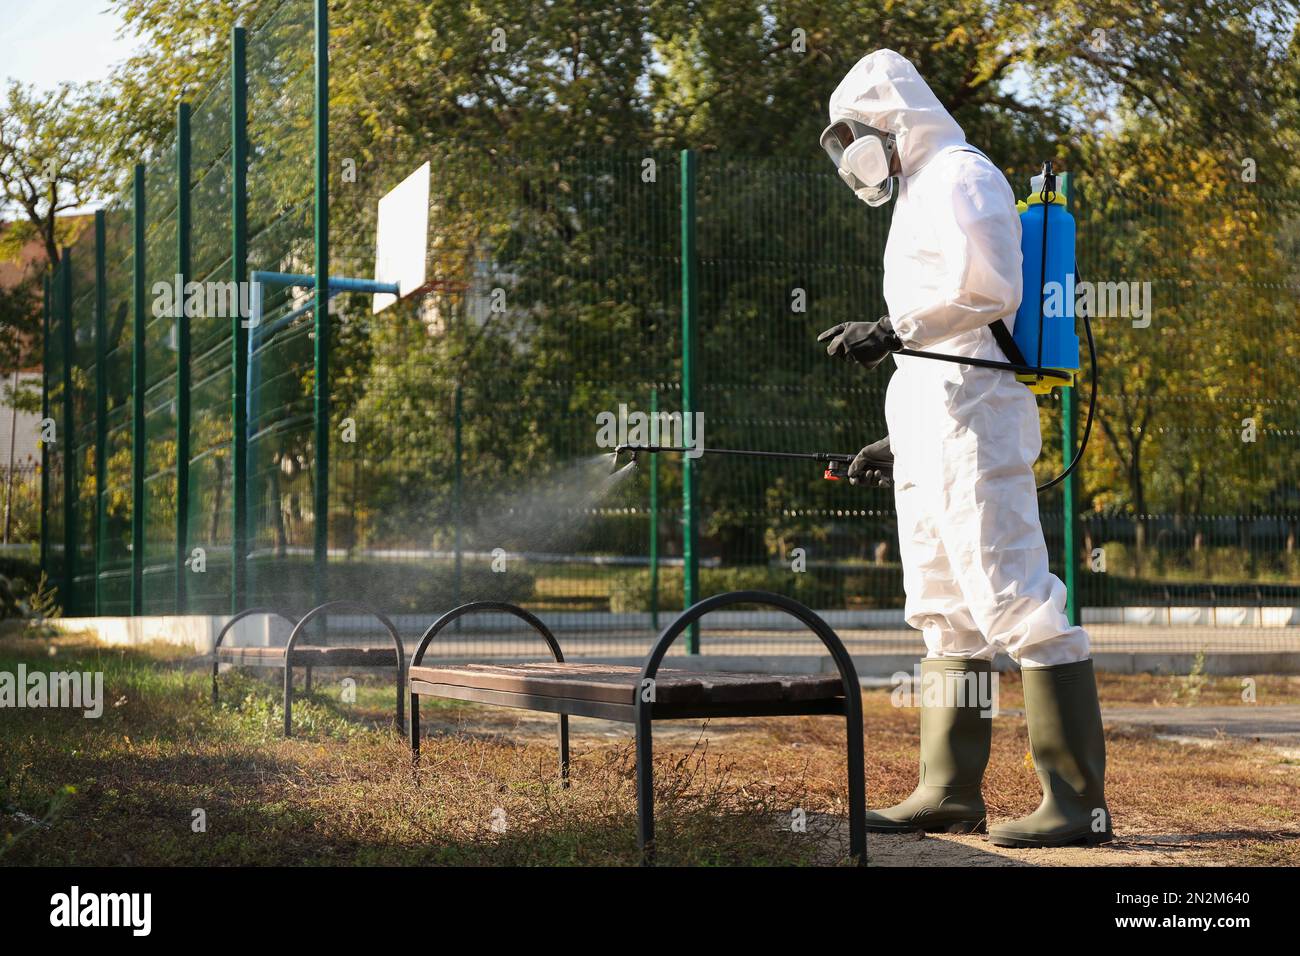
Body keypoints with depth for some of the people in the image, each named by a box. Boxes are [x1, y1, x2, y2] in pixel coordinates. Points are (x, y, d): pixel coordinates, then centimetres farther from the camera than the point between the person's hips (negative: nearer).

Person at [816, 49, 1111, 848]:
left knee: (1015, 601, -14)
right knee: (945, 614, 13)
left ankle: (1079, 801, -15)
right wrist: (902, 437, 25)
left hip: (975, 420, -11)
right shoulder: (918, 196, 25)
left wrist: (894, 331, -21)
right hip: (933, 427, 11)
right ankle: (951, 793, 20)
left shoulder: (960, 175, -5)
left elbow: (989, 289, -21)